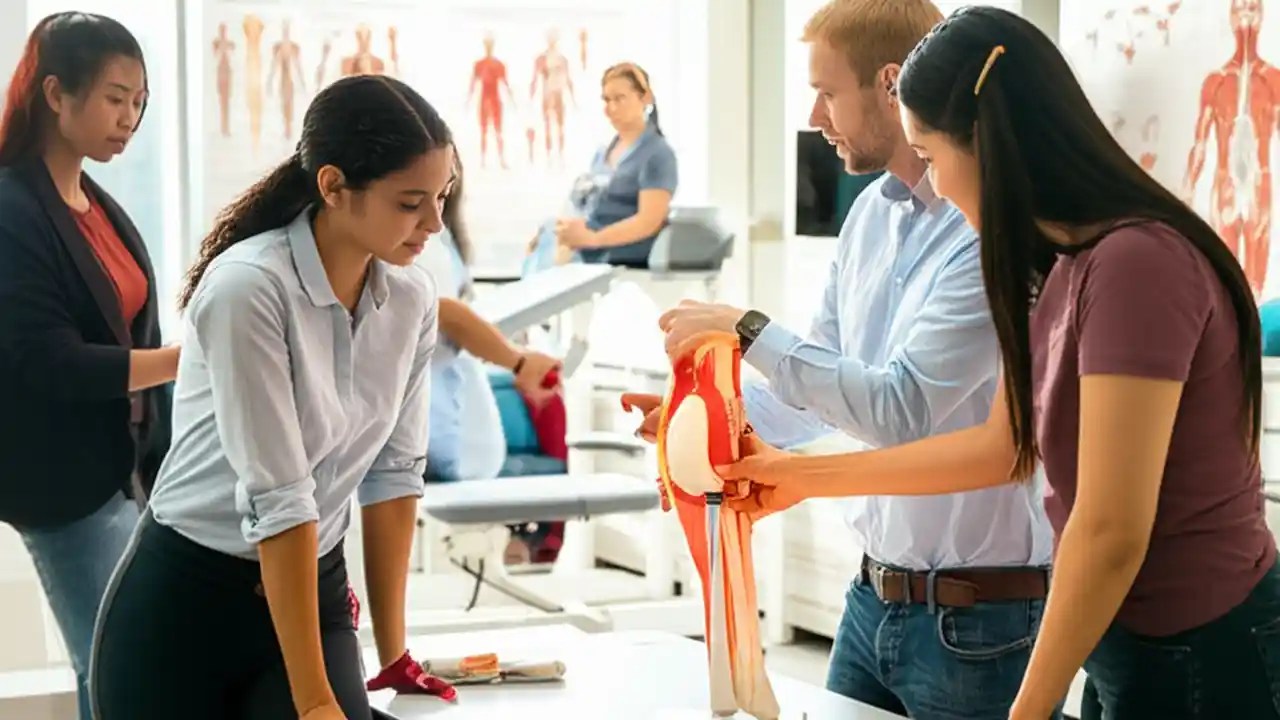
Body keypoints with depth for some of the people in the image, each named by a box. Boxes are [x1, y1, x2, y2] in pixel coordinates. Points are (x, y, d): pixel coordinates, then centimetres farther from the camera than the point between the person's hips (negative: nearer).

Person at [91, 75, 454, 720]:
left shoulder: (412, 300, -3)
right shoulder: (247, 288, -22)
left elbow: (395, 470, 4)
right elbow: (277, 495, -24)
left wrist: (392, 647, 4)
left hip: (314, 592, 5)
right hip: (186, 600, -5)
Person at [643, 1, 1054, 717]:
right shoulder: (871, 214, 7)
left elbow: (902, 408, -24)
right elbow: (821, 390, 13)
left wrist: (750, 332, -19)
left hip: (976, 621, -7)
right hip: (875, 598, 7)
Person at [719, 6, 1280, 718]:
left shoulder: (1136, 262, -24)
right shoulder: (1065, 264, 7)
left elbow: (1111, 535, -24)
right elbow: (1003, 447, 17)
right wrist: (806, 475, 20)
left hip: (1203, 659, -9)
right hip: (1141, 646, 9)